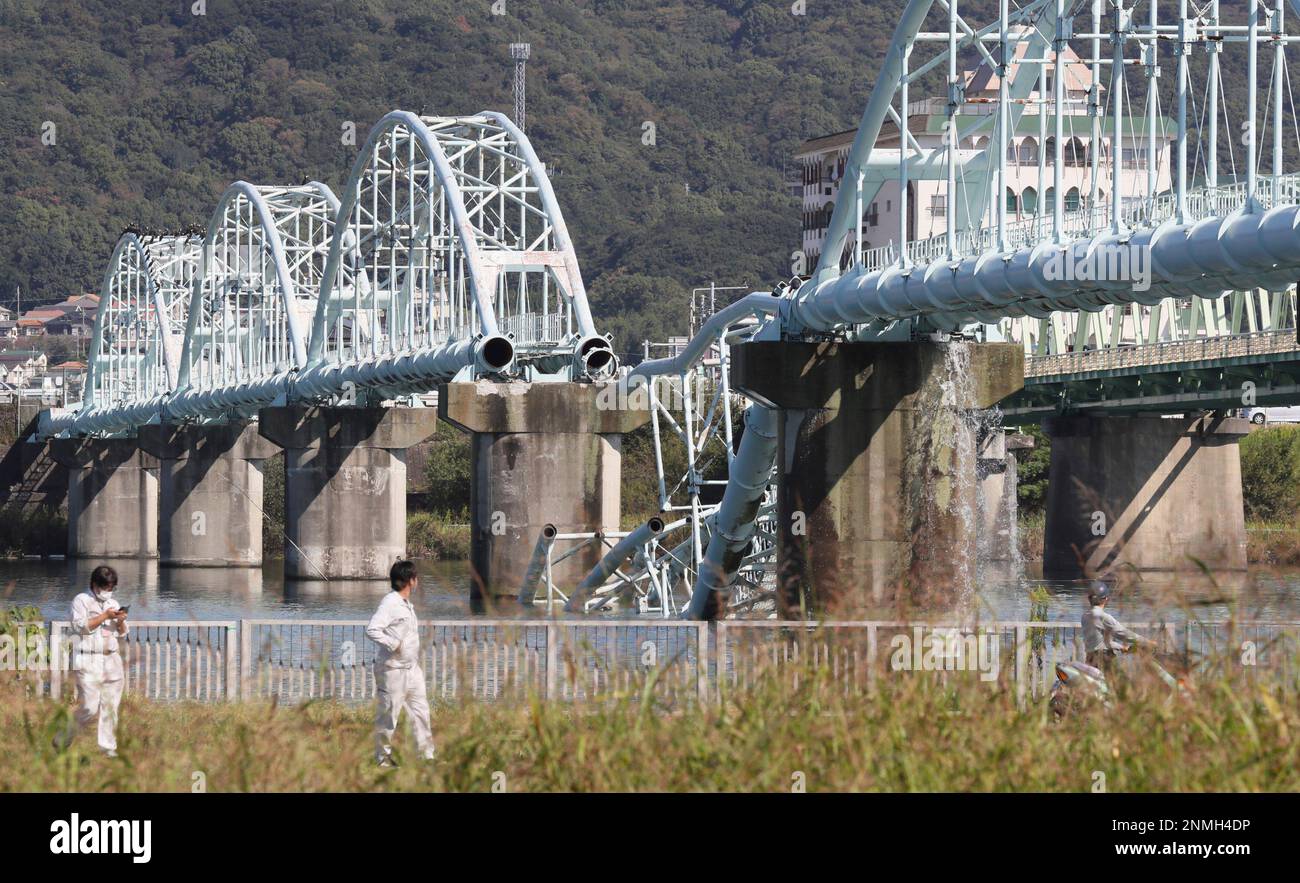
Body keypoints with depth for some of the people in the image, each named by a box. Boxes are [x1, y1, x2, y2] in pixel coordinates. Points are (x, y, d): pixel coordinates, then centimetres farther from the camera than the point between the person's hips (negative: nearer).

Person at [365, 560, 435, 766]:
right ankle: (383, 756, 11)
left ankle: (427, 755, 11)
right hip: (393, 669, -9)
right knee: (388, 714, 1)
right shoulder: (390, 603, -15)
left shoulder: (407, 605, 13)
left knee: (421, 711, 7)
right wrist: (393, 645, -22)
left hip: (411, 667, 9)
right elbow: (372, 629, -24)